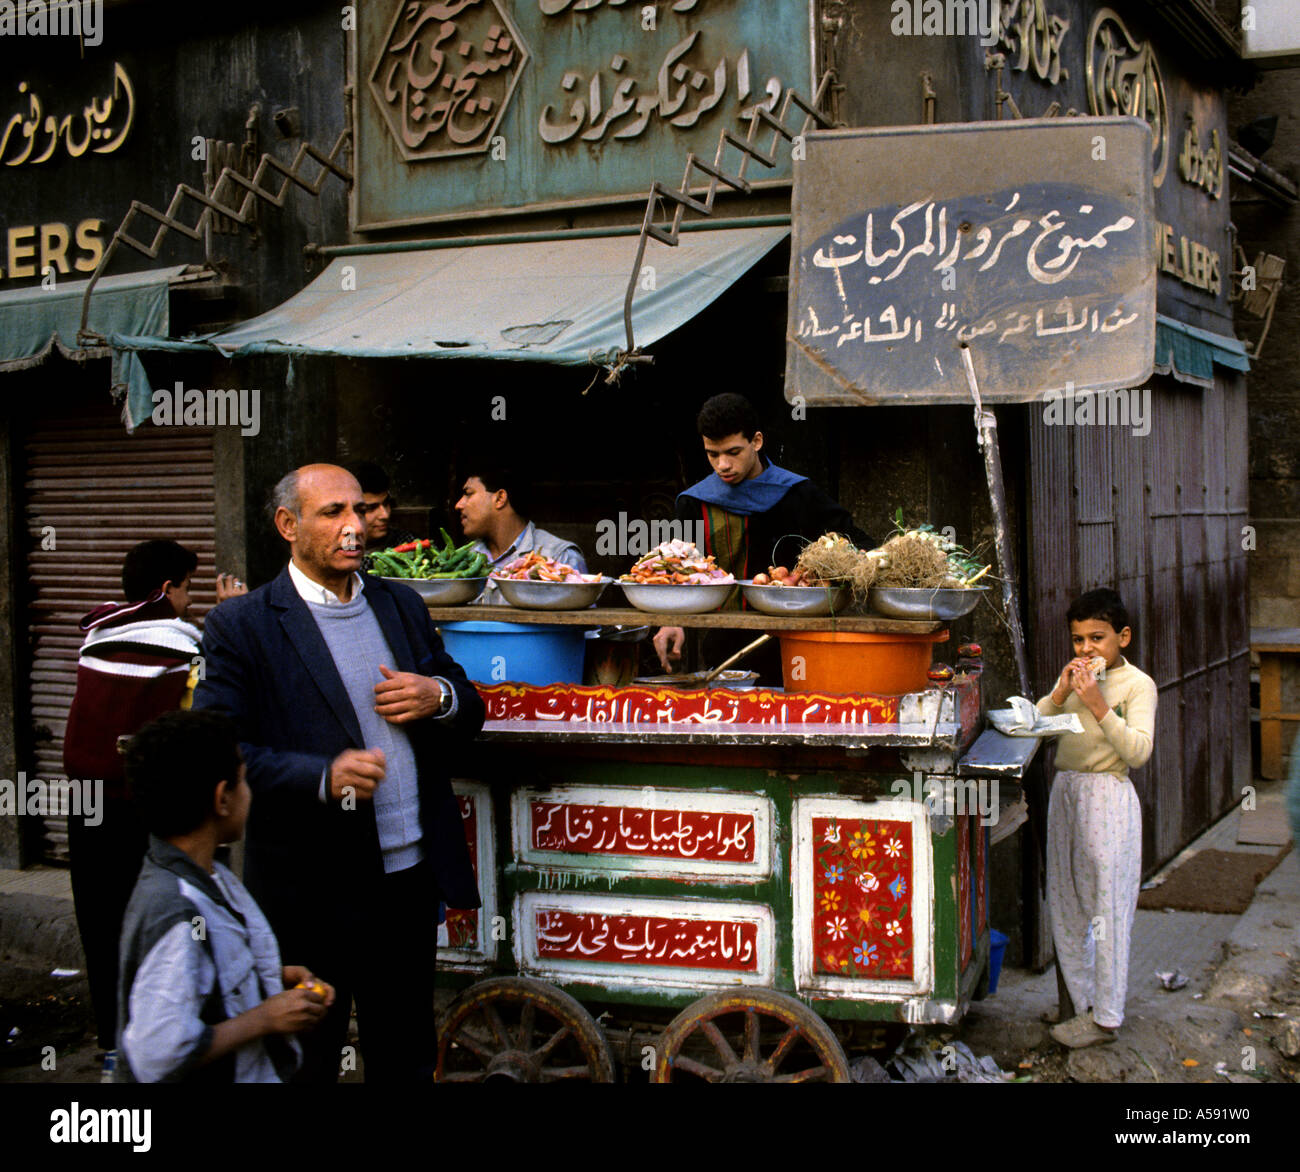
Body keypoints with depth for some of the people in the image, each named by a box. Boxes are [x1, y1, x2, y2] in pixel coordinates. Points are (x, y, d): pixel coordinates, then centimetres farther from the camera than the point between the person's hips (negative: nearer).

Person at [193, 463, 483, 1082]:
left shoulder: (402, 604, 11)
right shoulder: (242, 625, -7)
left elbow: (469, 714, 17)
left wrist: (440, 697, -7)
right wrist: (321, 777, -28)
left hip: (410, 881, 5)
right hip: (311, 892, -5)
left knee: (407, 1060, 17)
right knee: (304, 1066, 10)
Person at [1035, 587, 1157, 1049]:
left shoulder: (1137, 684, -7)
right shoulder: (1077, 677, 11)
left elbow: (1138, 751, -17)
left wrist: (1099, 706, -24)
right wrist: (1060, 693, -11)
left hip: (1107, 797, -7)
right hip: (1065, 791, 7)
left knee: (1106, 906, -2)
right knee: (1065, 904, 12)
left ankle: (1105, 1016, 6)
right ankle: (1079, 1000, 26)